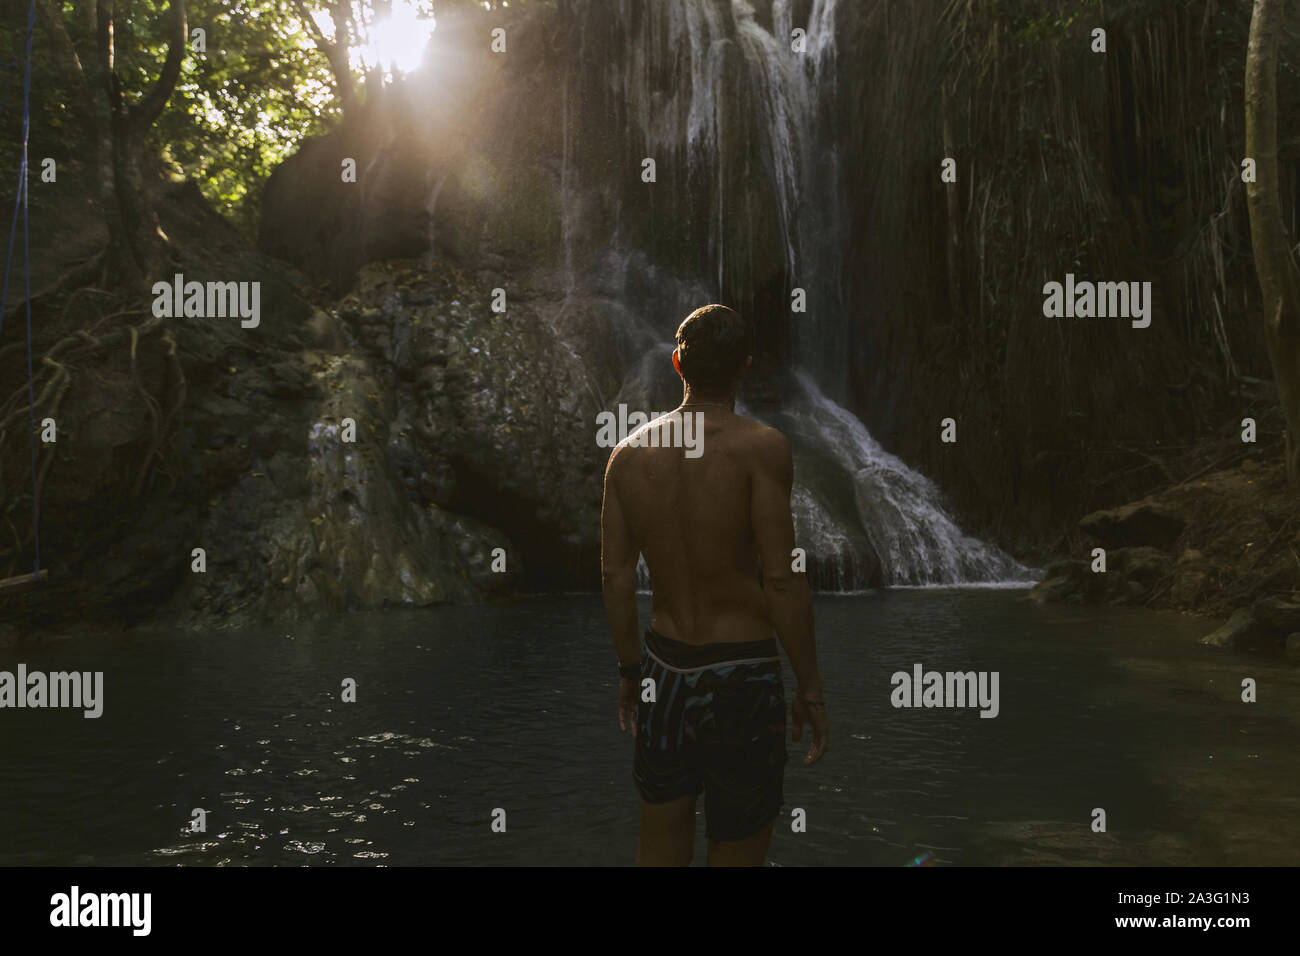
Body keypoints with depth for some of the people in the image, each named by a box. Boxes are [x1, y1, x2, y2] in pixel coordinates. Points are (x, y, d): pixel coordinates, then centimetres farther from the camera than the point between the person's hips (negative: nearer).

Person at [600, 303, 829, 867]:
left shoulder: (629, 452, 1)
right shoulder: (761, 447, -13)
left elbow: (614, 576, 4)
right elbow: (782, 579, -16)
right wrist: (810, 690, -7)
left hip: (663, 671, 5)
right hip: (742, 673, -4)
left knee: (659, 849, 18)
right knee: (737, 854, 10)